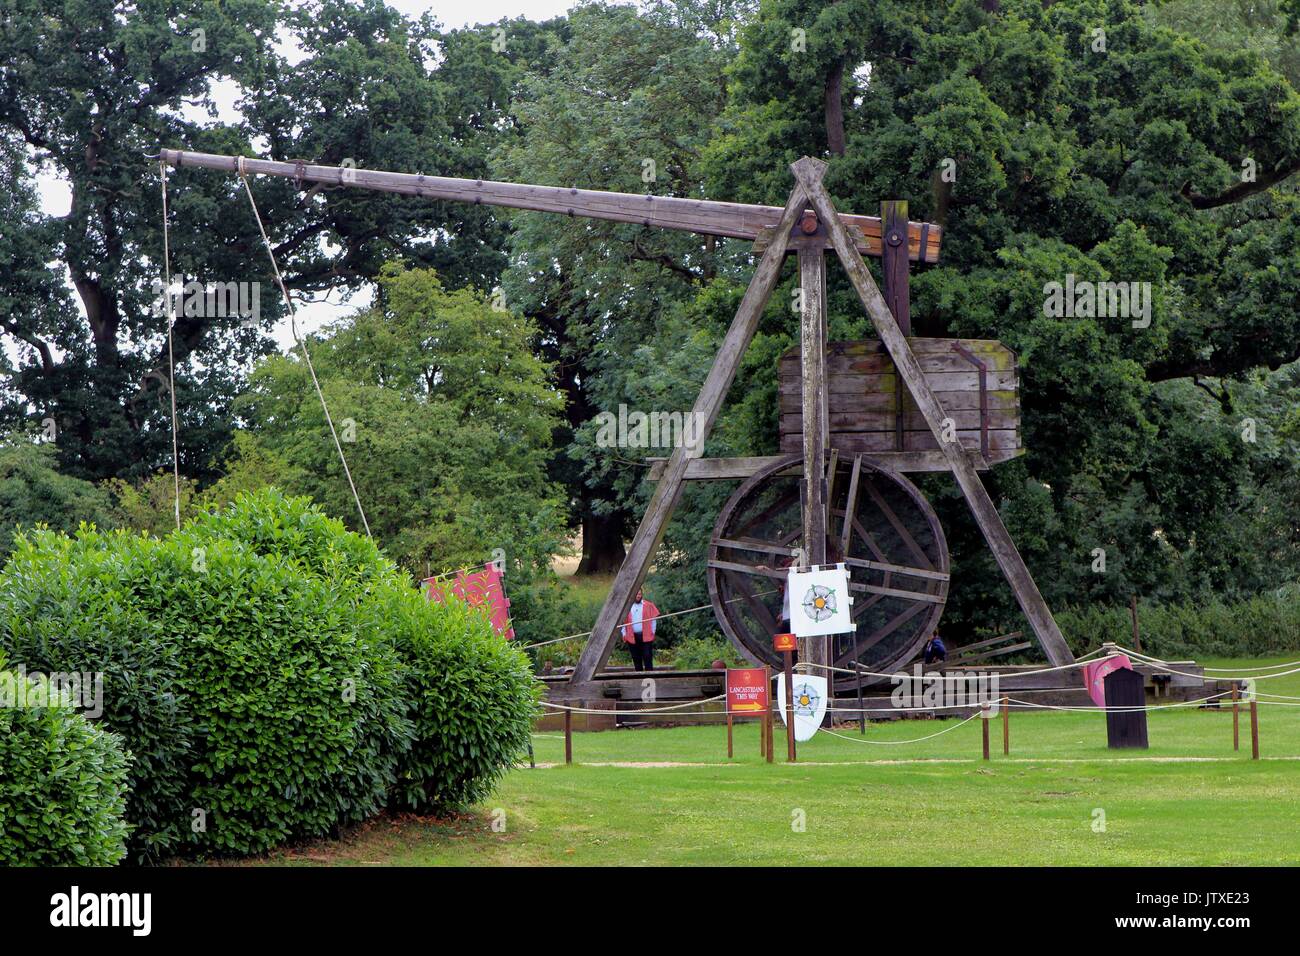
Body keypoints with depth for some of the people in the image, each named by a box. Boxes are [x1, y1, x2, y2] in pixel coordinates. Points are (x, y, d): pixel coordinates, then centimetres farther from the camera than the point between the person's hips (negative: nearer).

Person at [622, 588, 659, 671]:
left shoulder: (648, 605, 6)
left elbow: (653, 619, 7)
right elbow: (623, 621, 10)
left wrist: (652, 632, -1)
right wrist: (624, 633, 2)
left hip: (646, 636, -2)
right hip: (632, 637, 2)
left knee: (647, 657, -6)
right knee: (636, 658, 6)